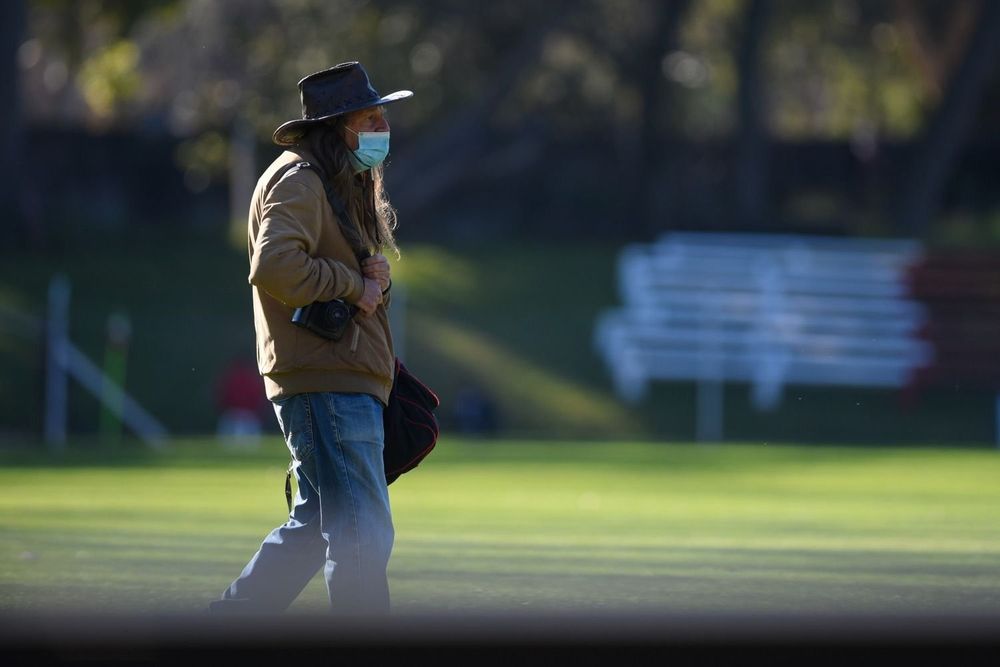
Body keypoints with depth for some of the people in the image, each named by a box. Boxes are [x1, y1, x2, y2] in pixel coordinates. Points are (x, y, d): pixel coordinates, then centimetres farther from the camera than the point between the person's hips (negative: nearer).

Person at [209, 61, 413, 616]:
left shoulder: (341, 185, 21)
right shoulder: (298, 181, -11)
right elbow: (275, 266, -25)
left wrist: (377, 275, 3)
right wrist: (355, 285, -16)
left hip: (351, 380, 11)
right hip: (326, 382, -11)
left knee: (317, 525, 16)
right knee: (363, 535, -10)